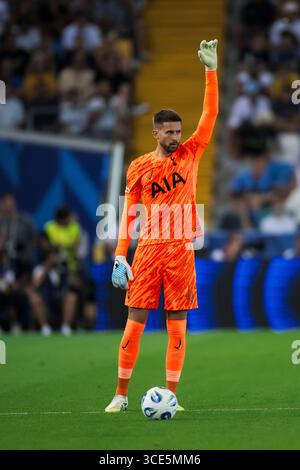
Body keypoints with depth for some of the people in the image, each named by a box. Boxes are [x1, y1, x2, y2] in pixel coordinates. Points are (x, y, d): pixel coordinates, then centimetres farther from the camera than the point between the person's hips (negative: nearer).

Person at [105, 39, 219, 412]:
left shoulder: (190, 154, 7)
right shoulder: (140, 167, 5)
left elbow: (210, 114, 2)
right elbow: (128, 213, 5)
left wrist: (211, 70, -4)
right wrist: (120, 255, -2)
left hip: (181, 249, 1)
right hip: (148, 248, -1)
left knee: (177, 325, 1)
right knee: (135, 320, -1)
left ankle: (171, 395, 4)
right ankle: (122, 395, 5)